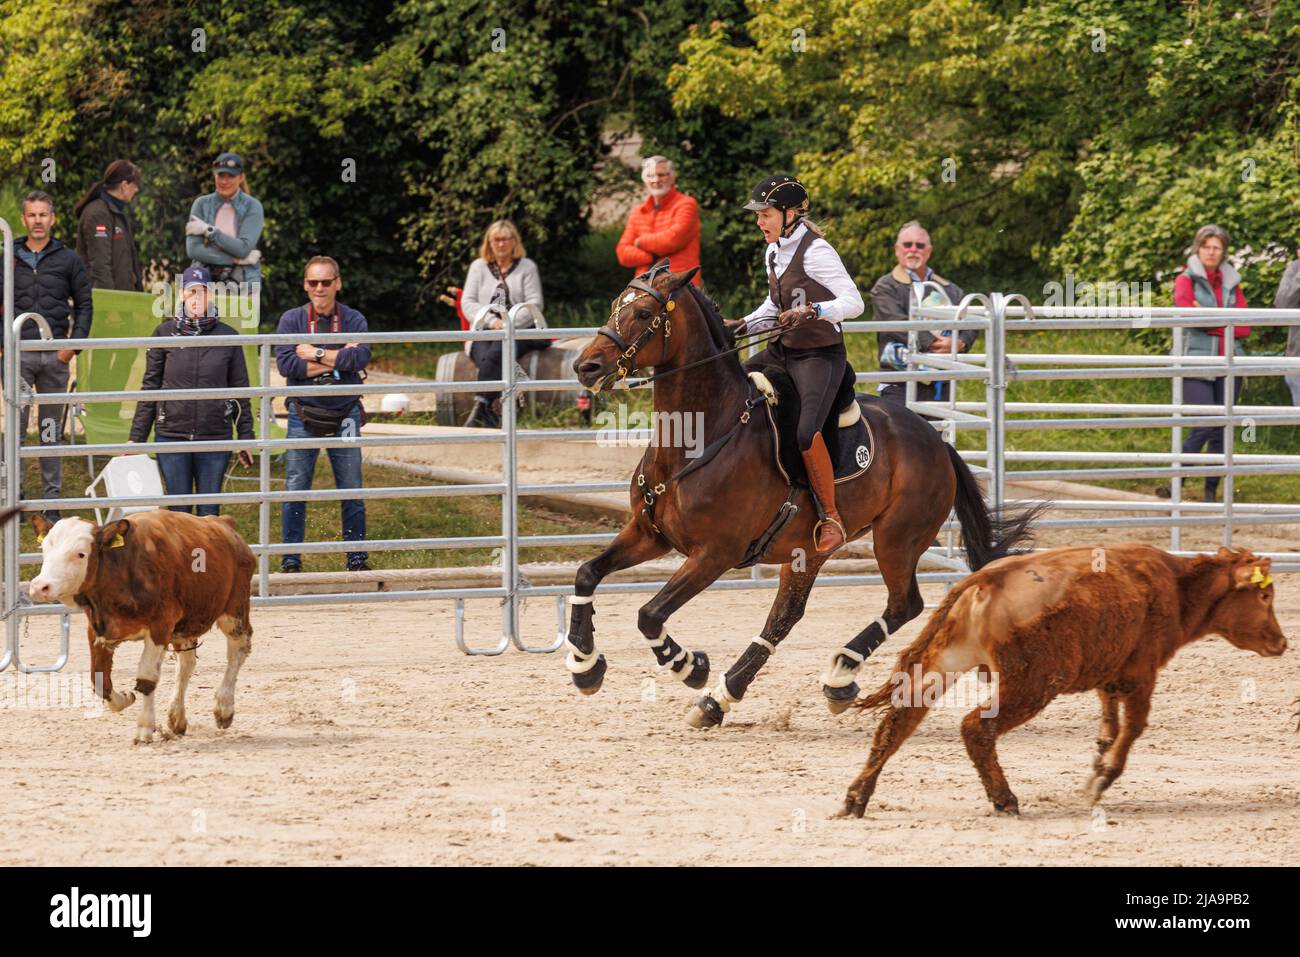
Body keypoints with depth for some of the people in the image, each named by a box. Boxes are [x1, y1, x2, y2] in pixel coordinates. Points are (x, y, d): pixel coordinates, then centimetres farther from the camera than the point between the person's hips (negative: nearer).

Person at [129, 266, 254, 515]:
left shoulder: (227, 337, 4)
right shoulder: (165, 333, 3)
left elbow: (239, 390, 9)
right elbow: (149, 388, 5)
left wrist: (246, 437, 8)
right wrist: (136, 437, 3)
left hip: (215, 438, 0)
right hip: (172, 435, 0)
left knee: (209, 513, 4)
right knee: (179, 510, 4)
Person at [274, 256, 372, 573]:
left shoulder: (354, 320, 2)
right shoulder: (292, 320, 2)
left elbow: (360, 358, -16)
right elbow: (285, 364, -13)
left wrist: (315, 354, -14)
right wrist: (336, 360, -14)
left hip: (344, 416, 0)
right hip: (304, 417, 0)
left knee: (351, 491, 5)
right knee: (295, 490, -1)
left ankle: (357, 558, 13)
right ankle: (290, 560, 5)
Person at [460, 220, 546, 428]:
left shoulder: (527, 267, 13)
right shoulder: (479, 266, 19)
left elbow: (535, 303, 2)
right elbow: (467, 303, 9)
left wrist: (510, 322, -14)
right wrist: (491, 320, -9)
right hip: (484, 330, 2)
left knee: (495, 353, -35)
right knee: (484, 356, -33)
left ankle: (481, 404, -43)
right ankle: (489, 416, -43)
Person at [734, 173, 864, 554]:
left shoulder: (815, 252, -16)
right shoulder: (774, 253, 10)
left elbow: (853, 302, -22)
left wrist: (811, 311, -36)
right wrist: (743, 326, 7)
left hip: (820, 355, -9)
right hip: (783, 351, 9)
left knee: (806, 432, -28)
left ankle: (831, 518, -17)